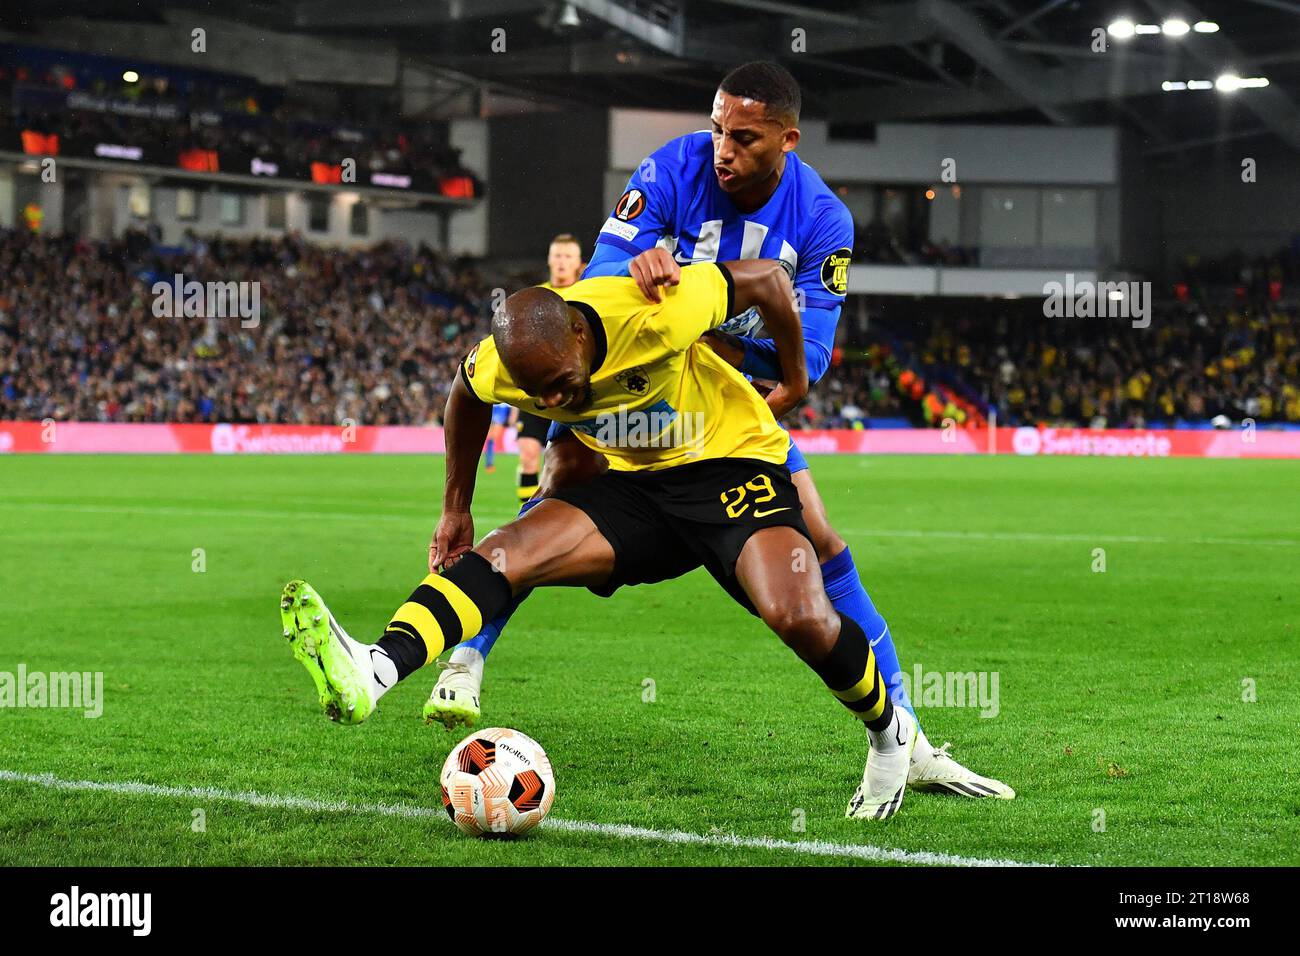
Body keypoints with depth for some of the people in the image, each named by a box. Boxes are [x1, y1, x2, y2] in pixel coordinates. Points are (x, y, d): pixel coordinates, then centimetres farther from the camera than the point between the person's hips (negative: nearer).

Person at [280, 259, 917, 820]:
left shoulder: (655, 316, -31)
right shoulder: (501, 367, -16)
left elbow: (767, 278, -15)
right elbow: (467, 397, 12)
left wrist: (794, 378, 1)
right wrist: (455, 508, 18)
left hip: (732, 465, -4)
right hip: (633, 487, 4)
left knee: (800, 618, -27)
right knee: (506, 552, -20)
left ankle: (889, 731, 3)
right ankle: (373, 673, -38)